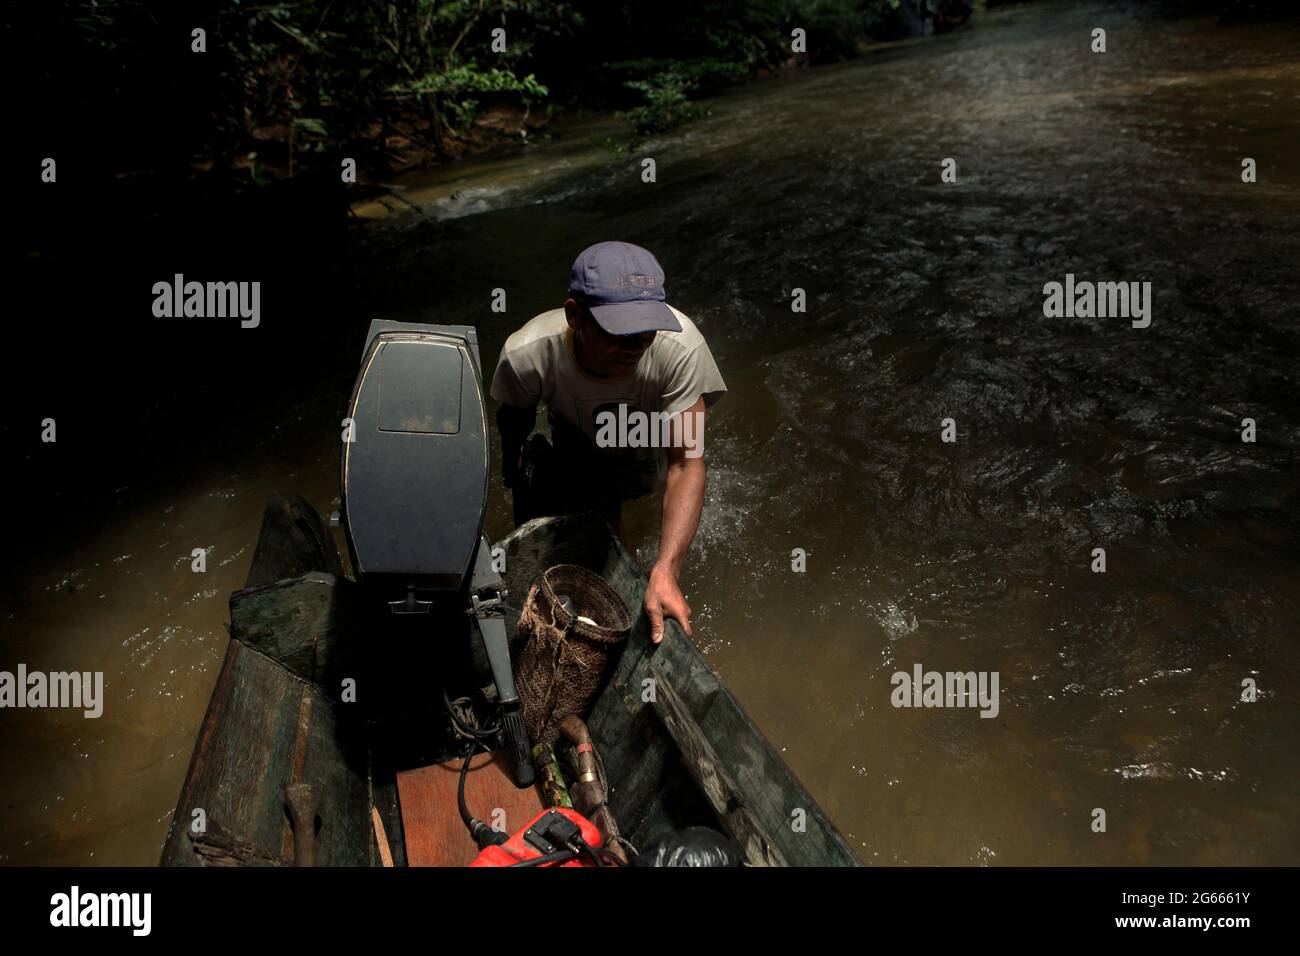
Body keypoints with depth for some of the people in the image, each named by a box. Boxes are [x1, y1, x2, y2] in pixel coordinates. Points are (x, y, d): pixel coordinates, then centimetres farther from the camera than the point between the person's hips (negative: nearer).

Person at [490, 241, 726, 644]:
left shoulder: (680, 347, -45)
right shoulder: (525, 355, -39)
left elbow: (686, 464, -44)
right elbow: (513, 417, -13)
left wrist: (665, 572, -55)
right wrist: (512, 469, 8)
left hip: (649, 447, 0)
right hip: (575, 444, 0)